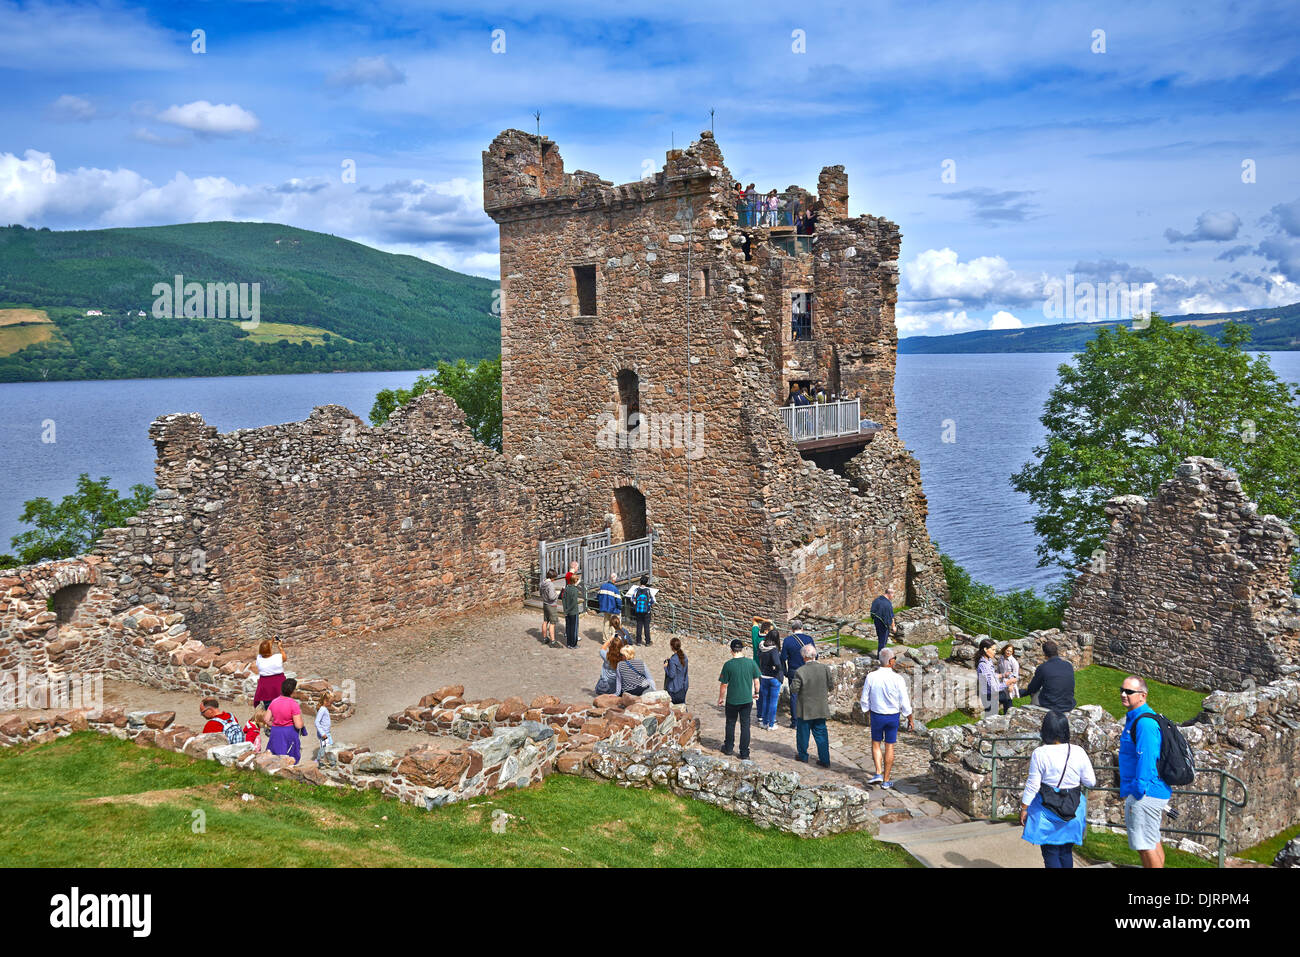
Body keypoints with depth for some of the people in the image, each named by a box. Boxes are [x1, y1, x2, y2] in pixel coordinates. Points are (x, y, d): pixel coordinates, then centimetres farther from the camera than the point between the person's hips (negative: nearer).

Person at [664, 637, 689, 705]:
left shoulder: (673, 660, -24)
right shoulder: (684, 656, 0)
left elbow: (671, 675, -23)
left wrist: (665, 667, -8)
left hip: (674, 688, -7)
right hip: (683, 686, 7)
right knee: (682, 703, 18)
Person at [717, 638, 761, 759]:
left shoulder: (728, 665, -13)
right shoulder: (751, 663, -7)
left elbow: (724, 684, -7)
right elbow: (756, 680, 2)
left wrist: (721, 698, 8)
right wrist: (756, 692, 20)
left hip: (732, 700, -1)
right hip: (747, 699, 1)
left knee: (730, 724, 18)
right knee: (745, 725, 8)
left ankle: (728, 748, 31)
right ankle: (745, 754, 9)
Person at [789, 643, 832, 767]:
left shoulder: (800, 671, -19)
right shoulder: (824, 668, -9)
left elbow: (794, 689, -16)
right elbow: (831, 683, 0)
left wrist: (793, 681, 3)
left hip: (806, 709, -3)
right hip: (821, 708, 3)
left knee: (803, 733, 16)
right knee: (821, 733, 12)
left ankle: (802, 755, 30)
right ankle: (825, 760, 13)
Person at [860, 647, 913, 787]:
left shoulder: (871, 677, -11)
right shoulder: (898, 679, -16)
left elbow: (865, 700, -2)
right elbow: (905, 703, -10)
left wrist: (867, 713, 17)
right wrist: (911, 720, 3)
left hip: (876, 714, 1)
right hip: (893, 716, -1)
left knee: (876, 744, 18)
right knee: (889, 746, 10)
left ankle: (879, 773, 3)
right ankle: (886, 780, 17)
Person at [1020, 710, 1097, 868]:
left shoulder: (1039, 754, -14)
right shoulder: (1079, 753, -6)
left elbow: (1032, 785, -11)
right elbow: (1091, 782, 1)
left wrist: (1023, 808, 0)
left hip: (1047, 811, -3)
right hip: (1073, 812, 3)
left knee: (1050, 853, 6)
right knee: (1066, 852, 18)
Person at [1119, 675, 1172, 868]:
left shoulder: (1144, 722, -20)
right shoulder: (1134, 719, 13)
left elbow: (1146, 760, -24)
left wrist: (1138, 793, -21)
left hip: (1145, 794, -11)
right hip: (1155, 792, 11)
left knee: (1145, 845, -4)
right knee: (1153, 842, 20)